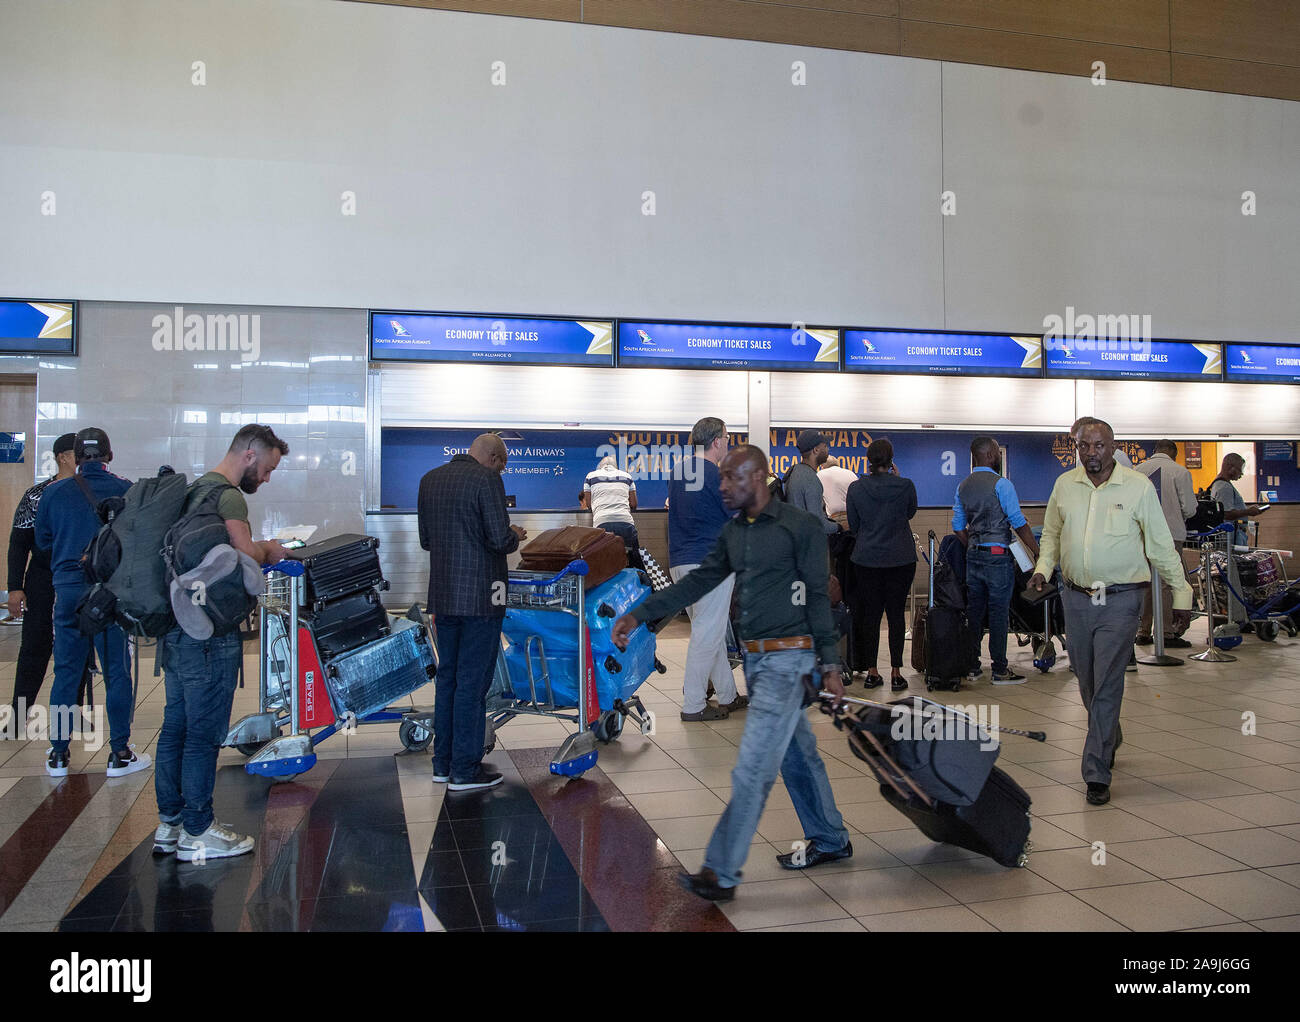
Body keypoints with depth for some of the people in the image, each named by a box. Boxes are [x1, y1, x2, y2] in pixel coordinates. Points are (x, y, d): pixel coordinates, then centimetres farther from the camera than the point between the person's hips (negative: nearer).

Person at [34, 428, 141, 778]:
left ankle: (58, 754, 17)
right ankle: (119, 754, 10)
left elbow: (42, 541, 10)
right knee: (116, 672, 5)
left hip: (68, 588, 2)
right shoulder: (125, 490, -6)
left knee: (66, 673, 11)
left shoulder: (54, 492, 0)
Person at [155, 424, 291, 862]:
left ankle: (170, 821, 26)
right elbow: (245, 554, -27)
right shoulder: (228, 496, -14)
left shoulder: (194, 488, 16)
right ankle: (197, 833, 7)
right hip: (209, 633, -10)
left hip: (176, 627, 10)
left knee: (176, 726, 15)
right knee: (205, 732, -1)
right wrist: (269, 550, -6)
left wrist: (259, 551, 11)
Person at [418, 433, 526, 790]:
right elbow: (500, 540, -17)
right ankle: (465, 770, 5)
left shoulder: (430, 479, 10)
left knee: (447, 676, 16)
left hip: (443, 594, 7)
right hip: (479, 596, -7)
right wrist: (514, 536, 3)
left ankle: (443, 763, 23)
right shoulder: (487, 480, -13)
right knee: (473, 681, 0)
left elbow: (425, 539, 14)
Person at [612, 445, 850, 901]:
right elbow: (699, 580, 13)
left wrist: (830, 665, -10)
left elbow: (818, 597, -9)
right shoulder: (733, 532, 10)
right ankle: (830, 841, 34)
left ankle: (721, 874, -2)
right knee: (797, 753, 18)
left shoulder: (799, 526, -10)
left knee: (752, 767, -7)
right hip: (756, 658, 8)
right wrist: (639, 614, 8)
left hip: (788, 659, -8)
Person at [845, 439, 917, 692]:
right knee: (896, 613, 5)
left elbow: (853, 526, 5)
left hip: (867, 559, 1)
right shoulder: (906, 486, -7)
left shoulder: (856, 488, -5)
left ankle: (871, 672, 10)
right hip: (901, 558, -1)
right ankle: (896, 673, 4)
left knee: (870, 614, 8)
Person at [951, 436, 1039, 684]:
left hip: (973, 555, 7)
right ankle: (1000, 671, 2)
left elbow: (958, 527, 12)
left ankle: (972, 666, 15)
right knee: (999, 612, -2)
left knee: (974, 610, 10)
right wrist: (1038, 552, -8)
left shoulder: (963, 486, 10)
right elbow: (1019, 523, -13)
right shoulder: (1001, 484, -11)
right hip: (998, 555, -7)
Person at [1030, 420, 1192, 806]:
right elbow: (1051, 532, 18)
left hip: (1120, 600, -4)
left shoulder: (1138, 487, -5)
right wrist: (1043, 568, 1)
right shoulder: (1064, 484, 4)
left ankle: (1097, 773, -1)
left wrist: (1181, 595, 2)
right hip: (1076, 597, 4)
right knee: (1087, 683, 15)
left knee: (1106, 686, -7)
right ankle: (1110, 740, 41)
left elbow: (1161, 545, 0)